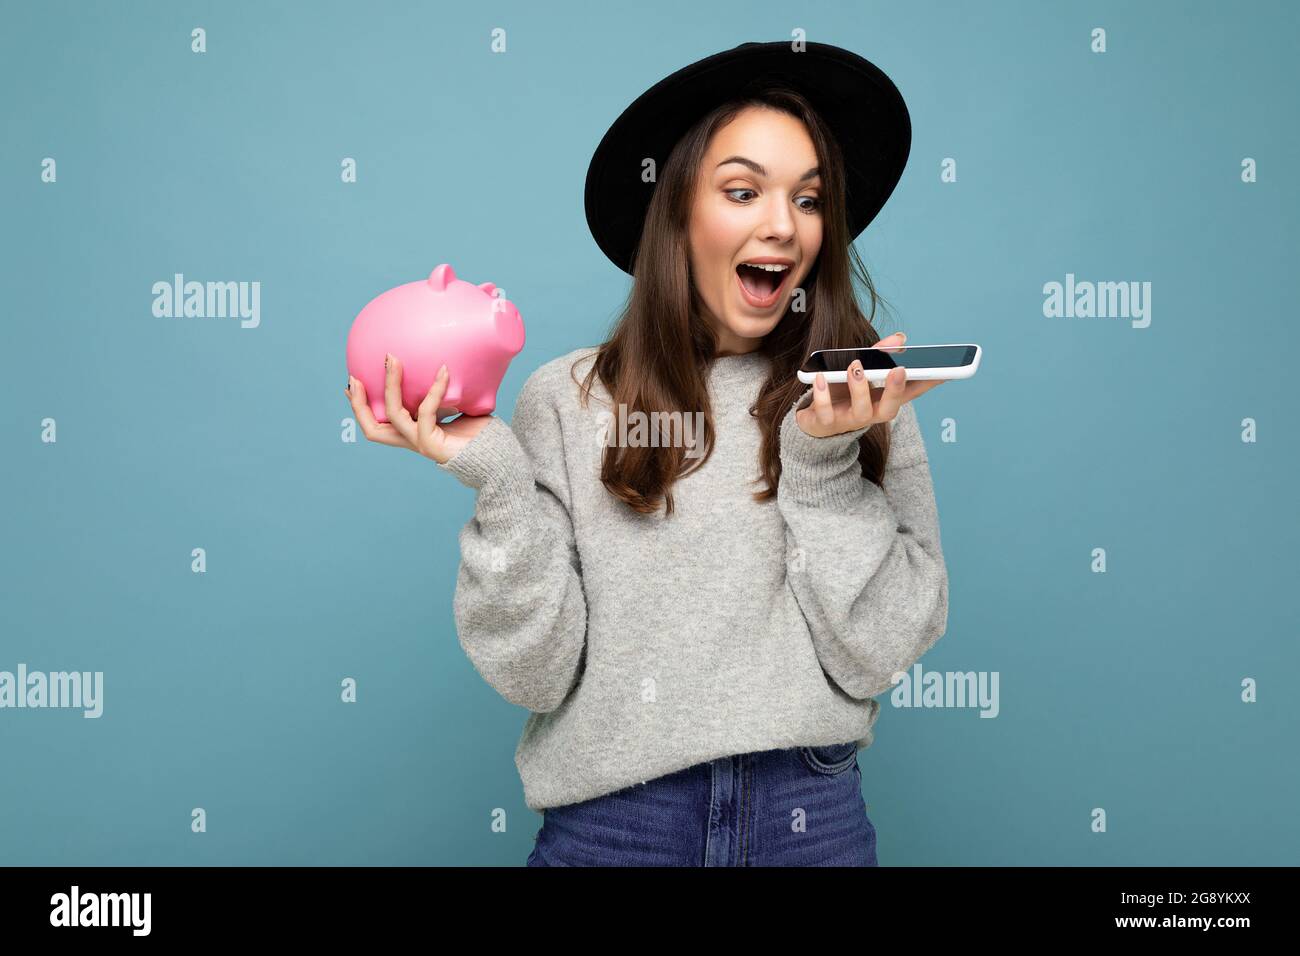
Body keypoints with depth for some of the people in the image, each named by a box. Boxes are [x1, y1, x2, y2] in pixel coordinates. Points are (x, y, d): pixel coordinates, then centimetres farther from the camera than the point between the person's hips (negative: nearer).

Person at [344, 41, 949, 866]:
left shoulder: (863, 397, -1)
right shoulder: (568, 398, -5)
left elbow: (875, 657, -6)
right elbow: (535, 672, -8)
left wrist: (825, 464, -16)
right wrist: (497, 481, -19)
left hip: (815, 818, 2)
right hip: (609, 822, -1)